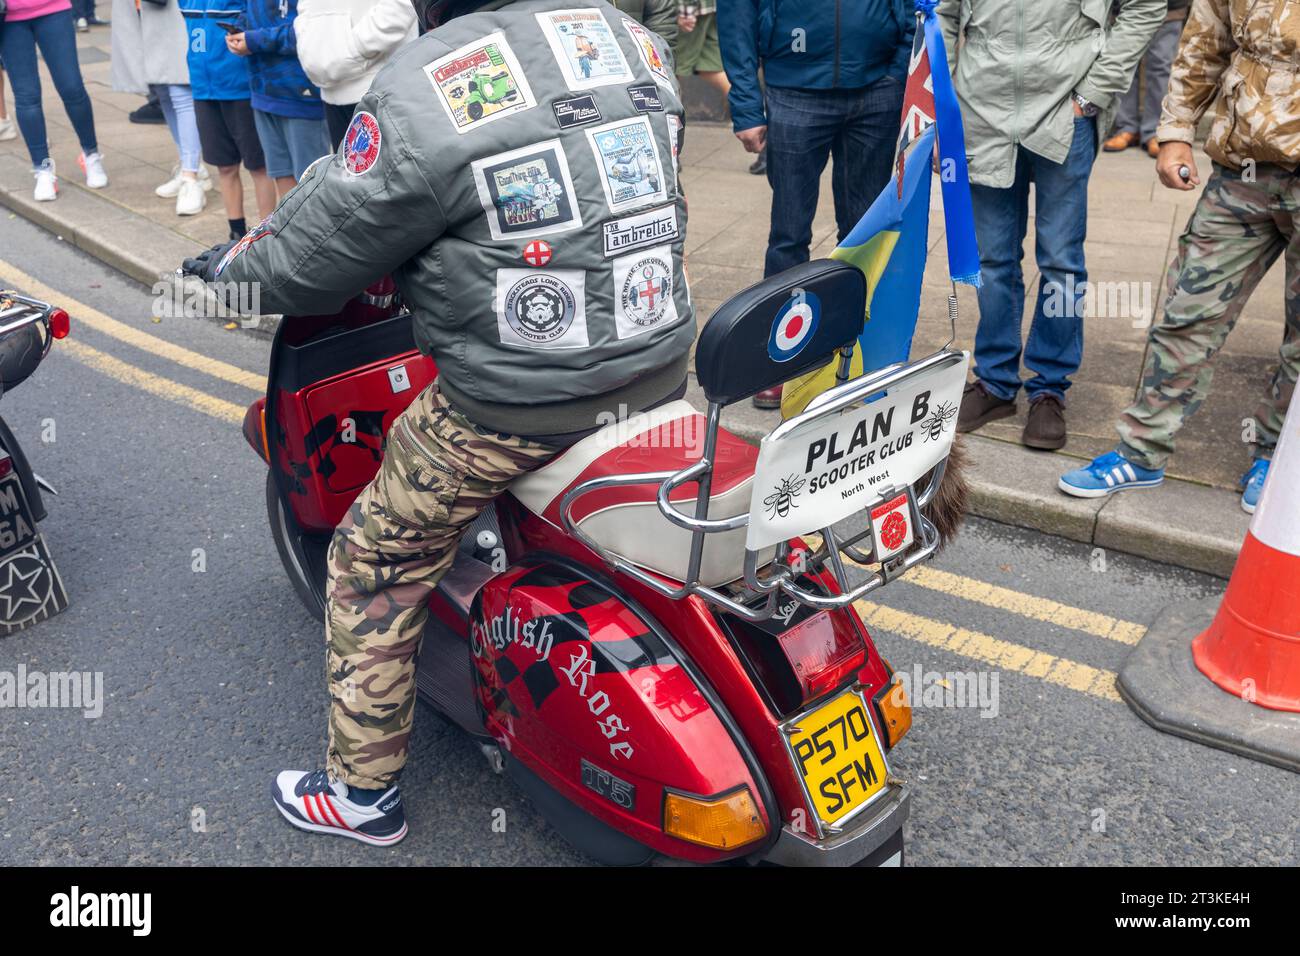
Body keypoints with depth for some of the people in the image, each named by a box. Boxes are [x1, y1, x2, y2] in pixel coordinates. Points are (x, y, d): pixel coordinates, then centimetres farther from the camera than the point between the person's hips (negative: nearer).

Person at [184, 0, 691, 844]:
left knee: (376, 566, 15)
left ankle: (363, 792, 30)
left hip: (514, 409, -6)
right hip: (661, 374, 7)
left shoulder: (422, 90, -15)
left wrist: (229, 266, 15)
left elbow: (314, 252, -6)